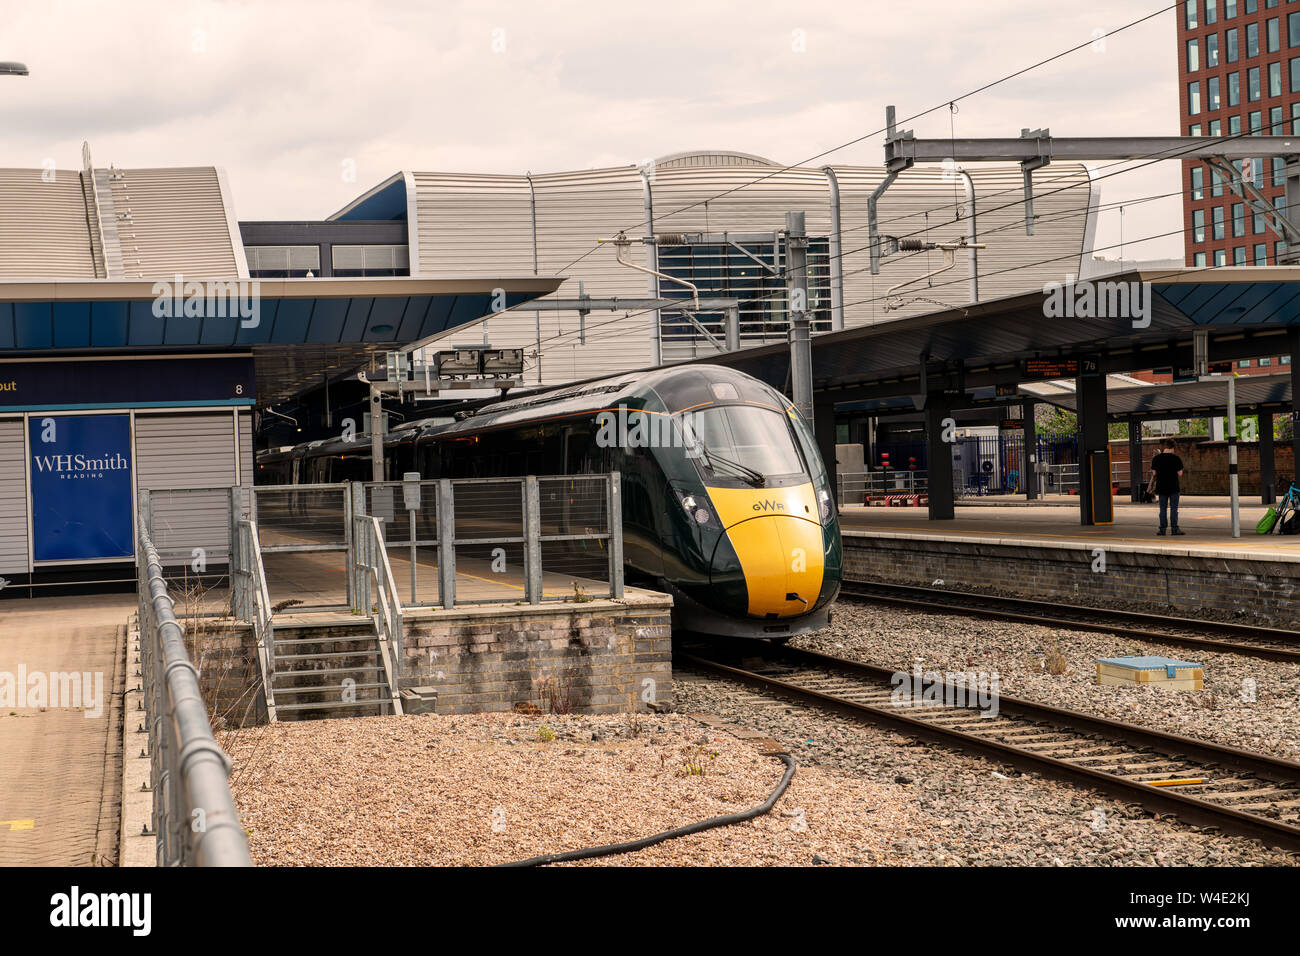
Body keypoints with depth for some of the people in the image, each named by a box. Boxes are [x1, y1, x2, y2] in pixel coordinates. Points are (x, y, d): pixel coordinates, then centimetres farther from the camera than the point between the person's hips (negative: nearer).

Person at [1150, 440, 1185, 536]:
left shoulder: (1156, 459, -1)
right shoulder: (1176, 458, -9)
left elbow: (1154, 473, 3)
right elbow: (1180, 474, -8)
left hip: (1161, 487, 2)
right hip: (1173, 488, -2)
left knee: (1163, 509, 9)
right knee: (1174, 508, 3)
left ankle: (1162, 529, 7)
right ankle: (1174, 529, 1)